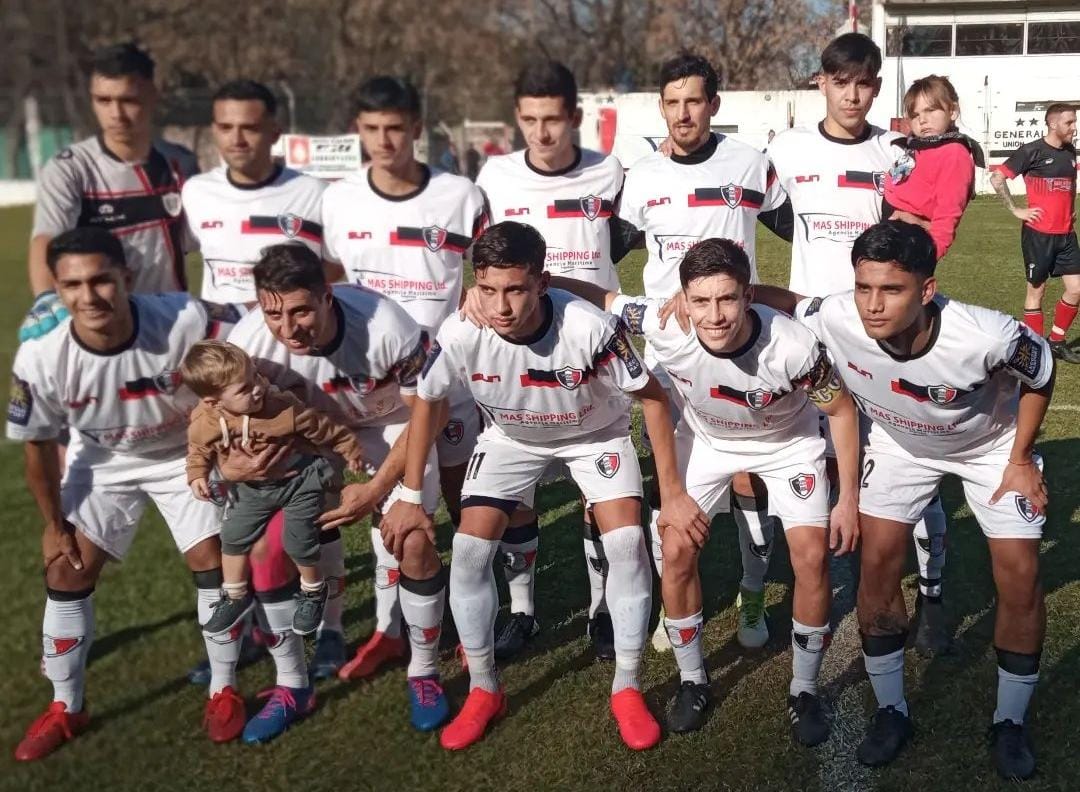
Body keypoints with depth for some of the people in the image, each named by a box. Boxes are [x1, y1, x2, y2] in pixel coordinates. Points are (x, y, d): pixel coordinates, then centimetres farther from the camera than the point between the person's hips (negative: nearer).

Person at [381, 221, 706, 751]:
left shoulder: (590, 328, -38)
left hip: (596, 434, -1)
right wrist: (411, 498, -7)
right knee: (469, 553, -10)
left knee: (627, 545, -17)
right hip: (510, 438, 2)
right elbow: (426, 402, -11)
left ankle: (626, 690, 4)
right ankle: (484, 691, 11)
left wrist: (672, 491, -19)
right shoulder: (459, 335, -32)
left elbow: (652, 397, -21)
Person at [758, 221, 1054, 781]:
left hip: (991, 445, -1)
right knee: (878, 564, -6)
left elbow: (1041, 377, -19)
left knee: (1019, 576, -4)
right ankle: (891, 711, 15)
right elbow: (777, 301, -16)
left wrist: (1020, 459, -12)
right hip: (900, 443, 2)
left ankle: (1010, 723, 19)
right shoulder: (835, 321, -37)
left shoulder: (986, 337, -42)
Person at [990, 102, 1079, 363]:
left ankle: (1056, 342, 20)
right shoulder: (1032, 151, -10)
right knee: (1036, 290, 4)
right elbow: (996, 179, -12)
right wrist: (1016, 210, -11)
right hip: (1038, 233, -6)